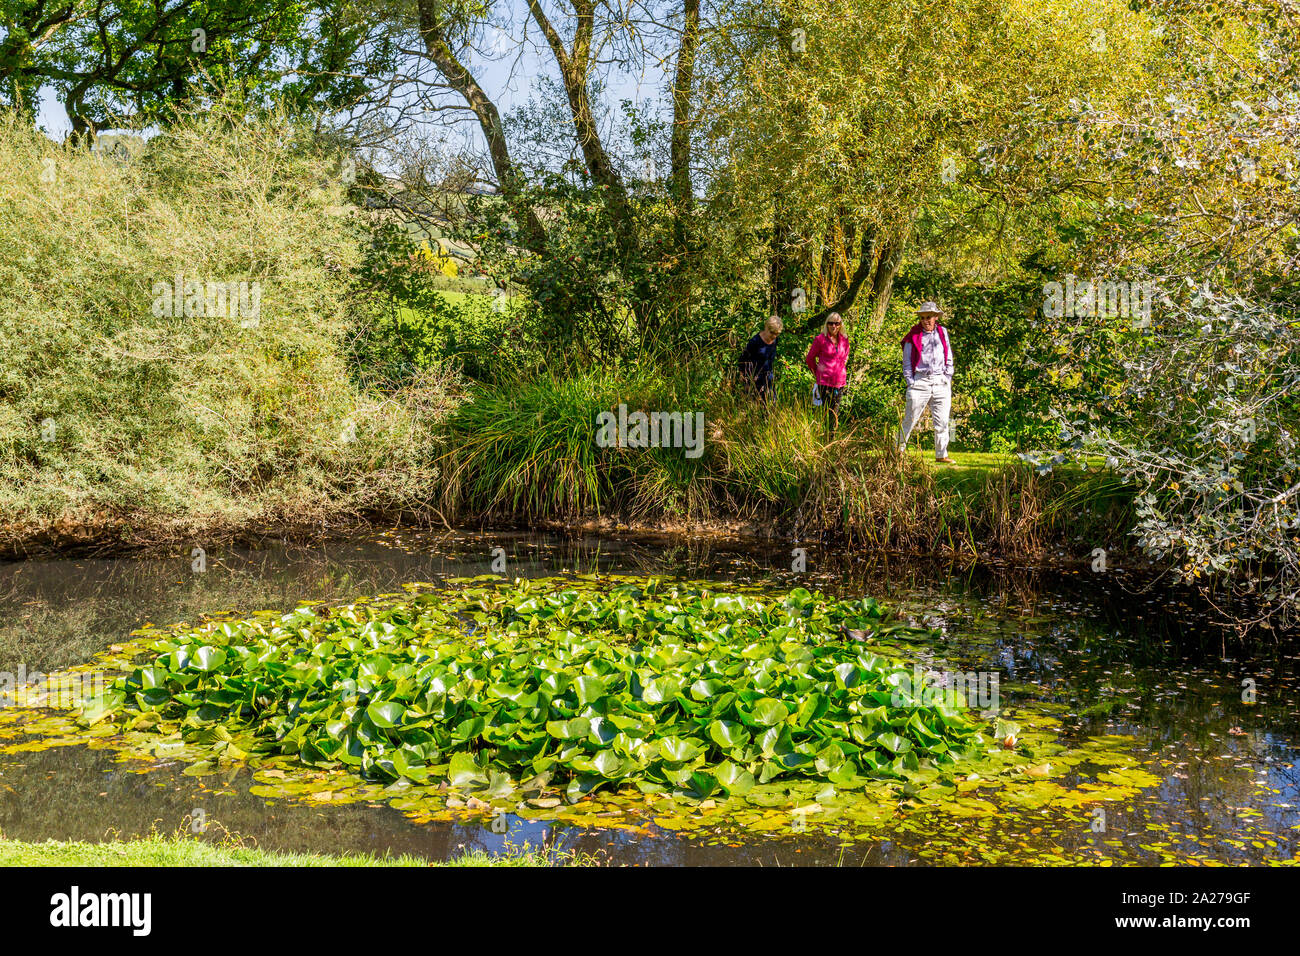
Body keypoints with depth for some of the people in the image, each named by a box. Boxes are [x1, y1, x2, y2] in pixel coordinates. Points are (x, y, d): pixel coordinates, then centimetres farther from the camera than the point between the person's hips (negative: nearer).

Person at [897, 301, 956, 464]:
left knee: (942, 421, 4)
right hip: (920, 381, -3)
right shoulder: (914, 336, 3)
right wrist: (910, 382, -3)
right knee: (910, 418, -4)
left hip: (941, 383, 3)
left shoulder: (943, 333, 13)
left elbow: (949, 359, 17)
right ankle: (899, 449, 7)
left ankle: (941, 454, 12)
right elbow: (907, 361, 5)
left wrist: (948, 379, 8)